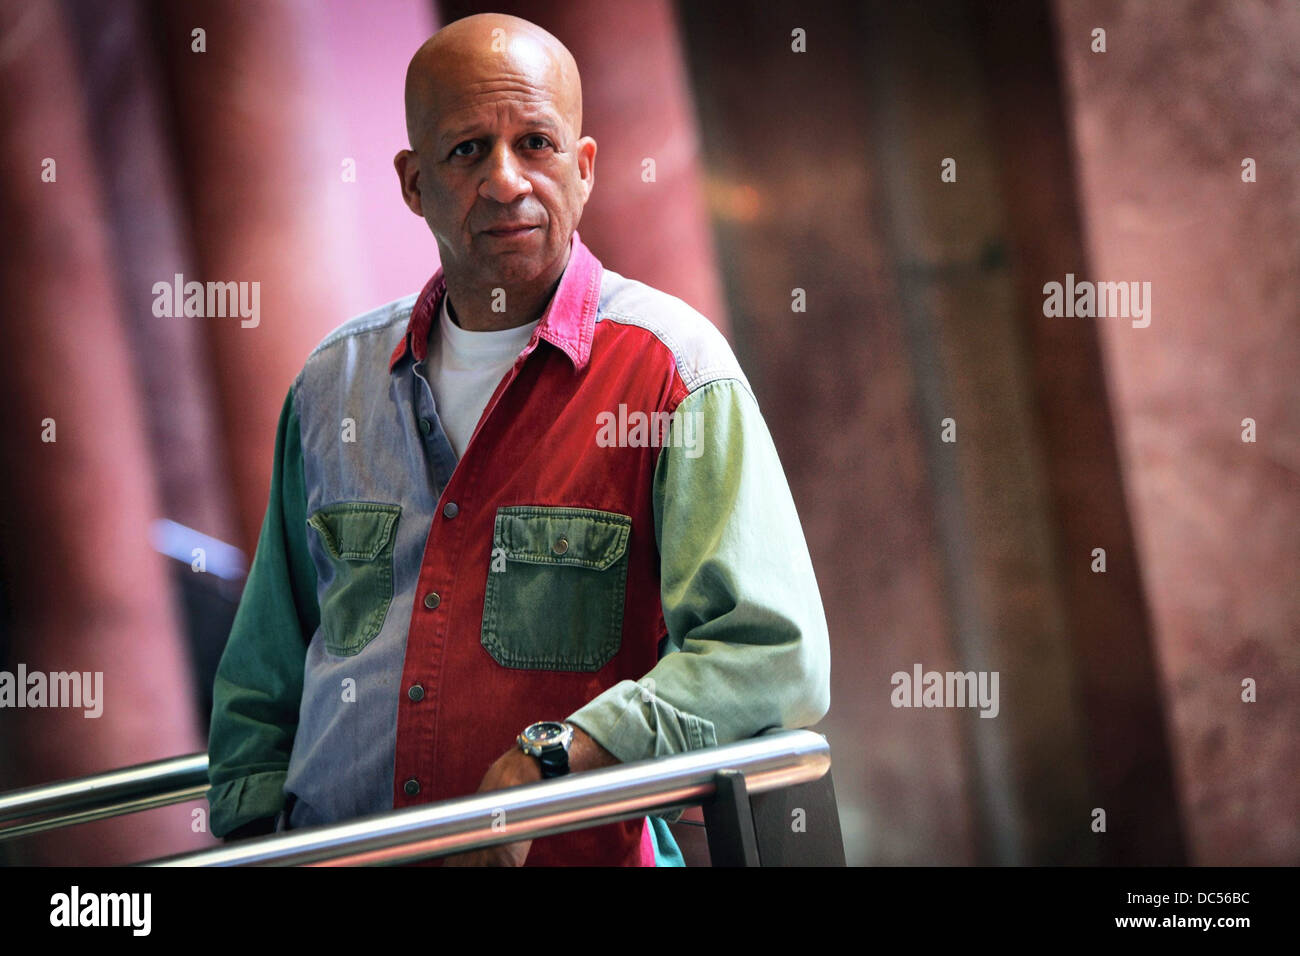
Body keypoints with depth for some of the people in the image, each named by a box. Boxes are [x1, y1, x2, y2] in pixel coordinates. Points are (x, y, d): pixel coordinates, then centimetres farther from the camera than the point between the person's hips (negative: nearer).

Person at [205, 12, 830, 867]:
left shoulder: (670, 364, -1)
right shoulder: (336, 380, 14)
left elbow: (776, 657, -12)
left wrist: (547, 764, -18)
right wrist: (251, 833, 8)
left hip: (577, 855, -2)